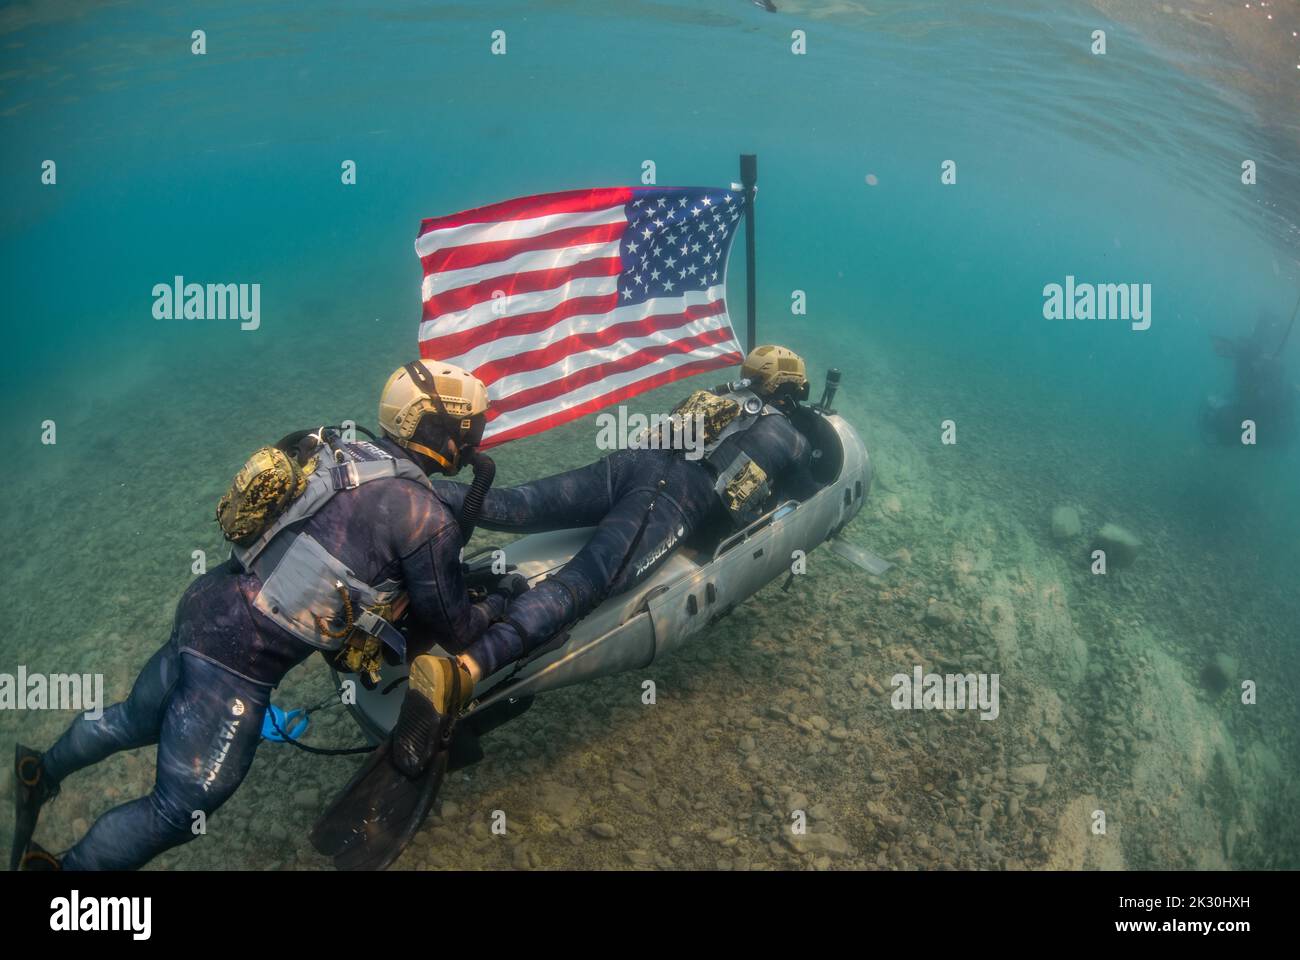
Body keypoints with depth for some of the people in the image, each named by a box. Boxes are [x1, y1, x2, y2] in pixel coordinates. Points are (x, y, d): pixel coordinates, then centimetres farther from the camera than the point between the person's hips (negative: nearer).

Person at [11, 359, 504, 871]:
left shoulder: (344, 454, 4)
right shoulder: (427, 520, -18)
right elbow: (453, 629, -5)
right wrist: (496, 603, 16)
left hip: (206, 606, 8)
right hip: (241, 658, -8)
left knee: (137, 719, 35)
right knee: (181, 808, 12)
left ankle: (43, 771, 54)